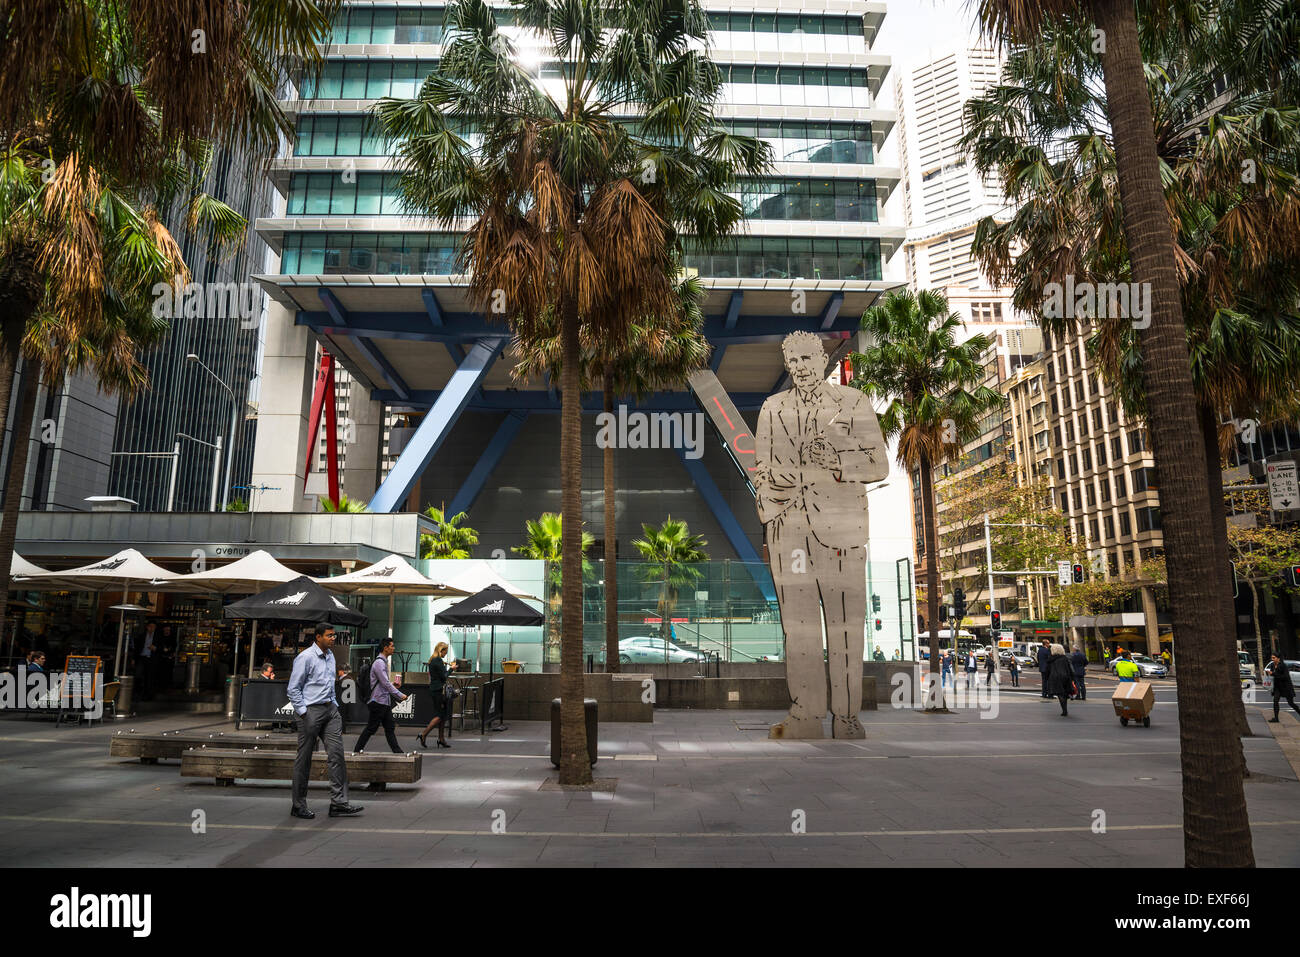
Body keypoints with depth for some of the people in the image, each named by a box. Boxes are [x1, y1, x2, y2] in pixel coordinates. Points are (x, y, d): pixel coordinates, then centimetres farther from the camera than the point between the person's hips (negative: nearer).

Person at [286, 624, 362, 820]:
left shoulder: (330, 656, 14)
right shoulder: (305, 657, -10)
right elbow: (293, 689, -11)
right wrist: (303, 714, -15)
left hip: (330, 709, 7)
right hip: (311, 710, -7)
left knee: (337, 753, -1)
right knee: (304, 759, 4)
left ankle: (339, 802, 0)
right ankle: (299, 805, 17)